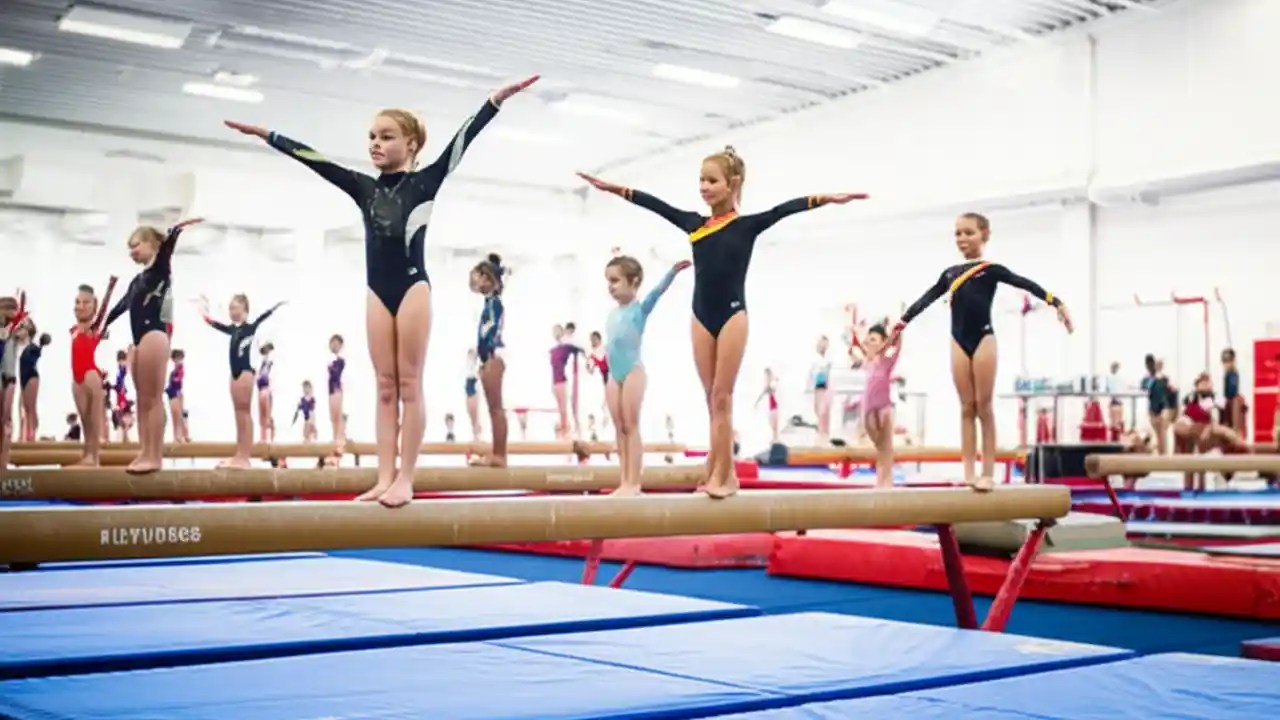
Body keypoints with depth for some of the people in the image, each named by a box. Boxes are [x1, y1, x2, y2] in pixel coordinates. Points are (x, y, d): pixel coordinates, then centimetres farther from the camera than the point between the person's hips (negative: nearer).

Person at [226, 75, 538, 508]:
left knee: (409, 385, -3)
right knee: (385, 387, 5)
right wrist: (267, 135, 15)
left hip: (412, 287, -5)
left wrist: (495, 100, -17)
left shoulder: (425, 182, -1)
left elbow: (462, 141, -9)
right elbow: (312, 158, 13)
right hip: (377, 291, 5)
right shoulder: (364, 188, 11)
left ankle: (405, 480, -2)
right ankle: (384, 478, 5)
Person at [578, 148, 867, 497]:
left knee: (721, 397, -6)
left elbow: (784, 209, -16)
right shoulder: (694, 224, 8)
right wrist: (612, 188, 17)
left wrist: (827, 198, -28)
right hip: (702, 317, 5)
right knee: (713, 400, 5)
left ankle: (720, 476, -4)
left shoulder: (747, 225, -4)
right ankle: (725, 474, 10)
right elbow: (654, 204, 12)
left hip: (732, 315, -5)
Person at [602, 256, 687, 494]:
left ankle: (634, 483, -6)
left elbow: (659, 290, -19)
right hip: (614, 376, 6)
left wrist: (673, 271, -30)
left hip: (633, 373, -6)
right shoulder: (613, 313, 13)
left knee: (631, 428, -6)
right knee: (620, 429, 6)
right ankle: (625, 482, 8)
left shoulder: (640, 308, -5)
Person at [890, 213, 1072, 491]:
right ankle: (968, 473, 3)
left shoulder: (991, 269, 0)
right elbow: (926, 299, 21)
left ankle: (988, 473, 1)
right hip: (959, 342, 4)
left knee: (983, 407, -2)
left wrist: (1056, 302, -21)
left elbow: (1025, 284, -10)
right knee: (966, 408, 4)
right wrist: (901, 324, 26)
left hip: (983, 339, -4)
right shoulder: (950, 273, 13)